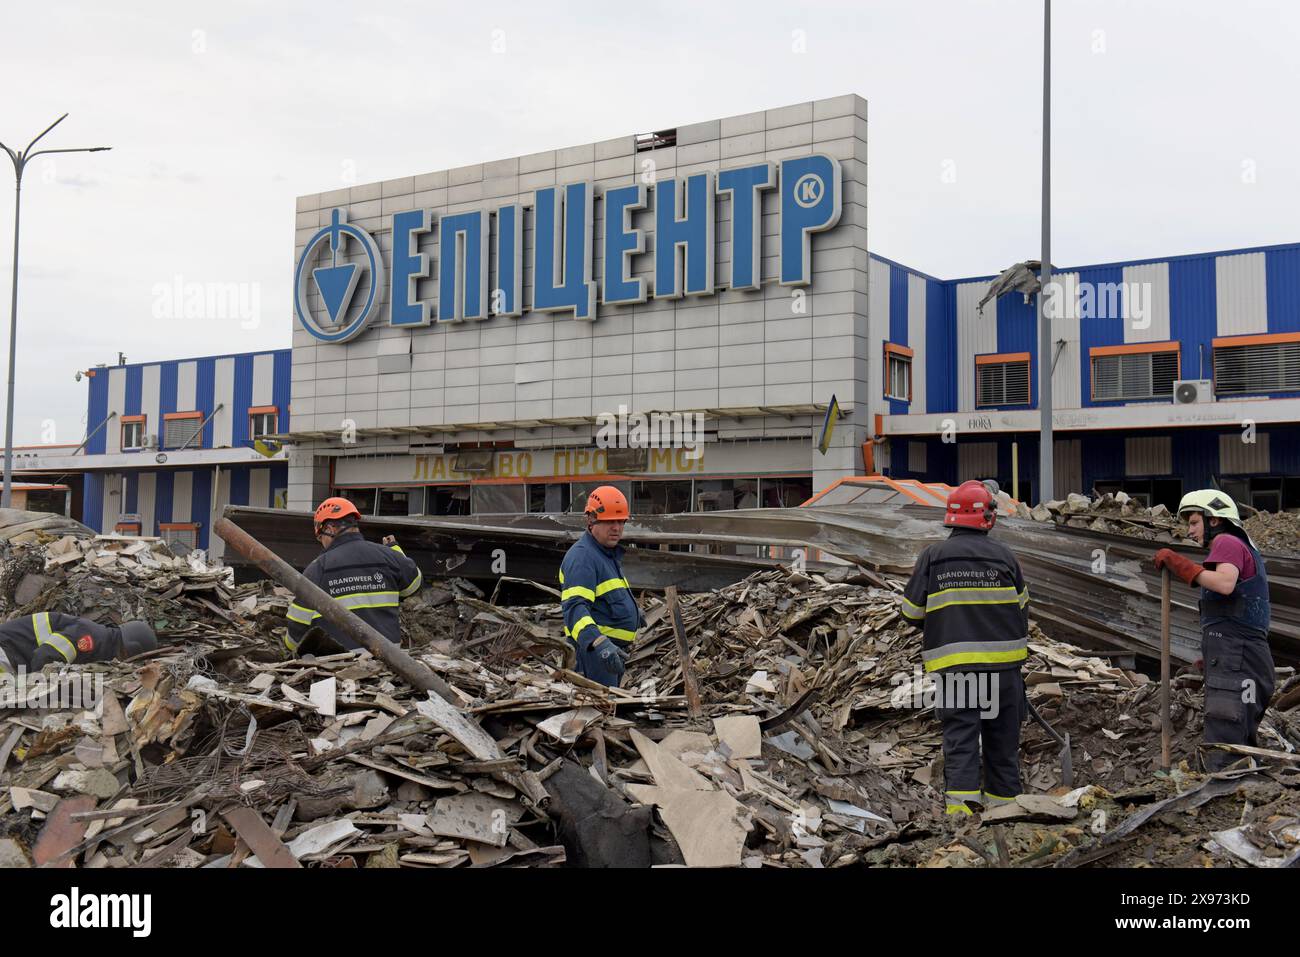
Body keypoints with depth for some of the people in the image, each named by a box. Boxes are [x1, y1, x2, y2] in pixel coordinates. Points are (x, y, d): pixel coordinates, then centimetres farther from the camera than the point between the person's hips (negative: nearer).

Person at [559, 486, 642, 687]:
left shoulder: (609, 554, 17)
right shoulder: (582, 556, -18)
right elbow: (575, 607, -31)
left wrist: (632, 609, 50)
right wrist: (599, 643, -45)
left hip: (611, 649, 11)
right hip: (593, 649, -11)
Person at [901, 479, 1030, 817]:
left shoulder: (933, 556, -2)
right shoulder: (1004, 555, 0)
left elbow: (912, 611, 2)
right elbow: (1021, 608, 12)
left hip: (953, 662, -1)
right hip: (1003, 661, 1)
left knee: (960, 735, -1)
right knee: (1002, 734, 14)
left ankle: (960, 799, -16)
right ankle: (1002, 796, 22)